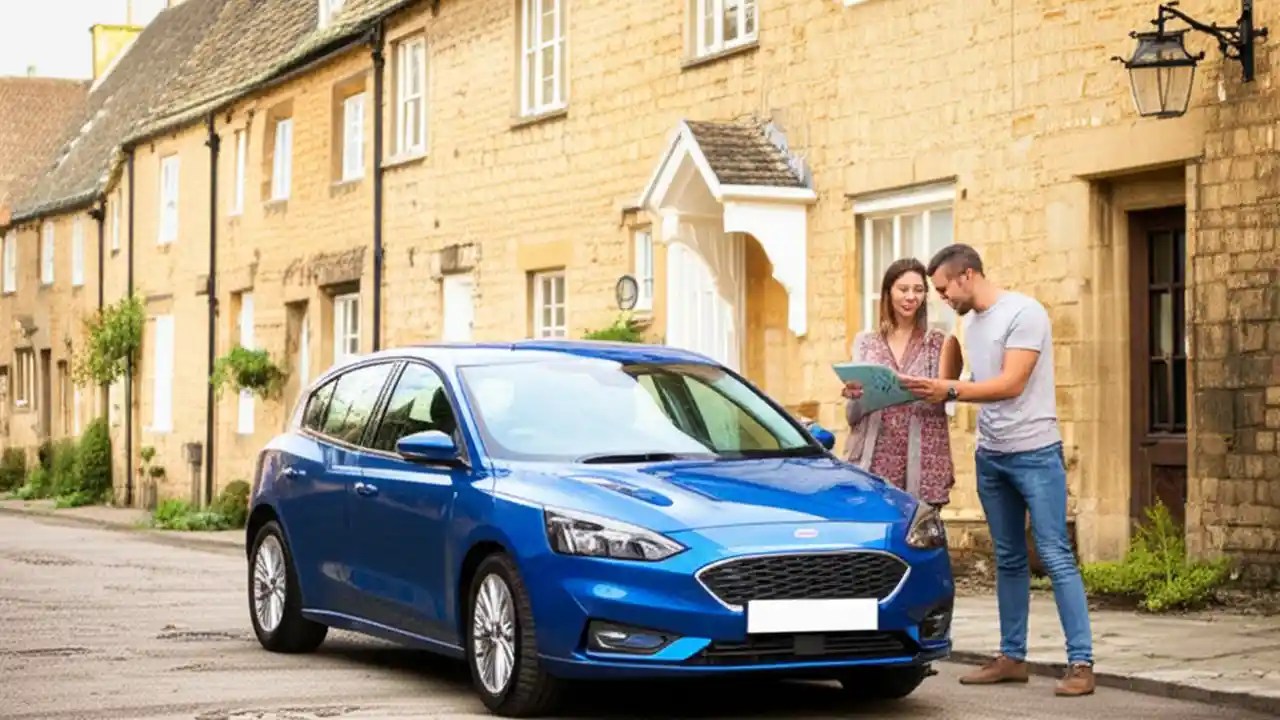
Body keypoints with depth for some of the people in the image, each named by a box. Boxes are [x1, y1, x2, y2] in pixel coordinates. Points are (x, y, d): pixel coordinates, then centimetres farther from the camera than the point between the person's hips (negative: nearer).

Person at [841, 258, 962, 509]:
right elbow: (852, 416, 10)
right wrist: (853, 398, -12)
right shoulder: (865, 342, 12)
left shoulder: (939, 343, 8)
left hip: (923, 465, -1)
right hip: (873, 462, 1)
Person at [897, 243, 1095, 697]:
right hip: (990, 455, 8)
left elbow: (1011, 384, -21)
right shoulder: (970, 322, 12)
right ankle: (1012, 658, 17)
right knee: (1008, 560, 11)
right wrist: (937, 392, 1)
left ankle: (1081, 663, -6)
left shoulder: (1023, 313, -13)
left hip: (1034, 453, -8)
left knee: (1056, 558, -7)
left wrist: (951, 391, -26)